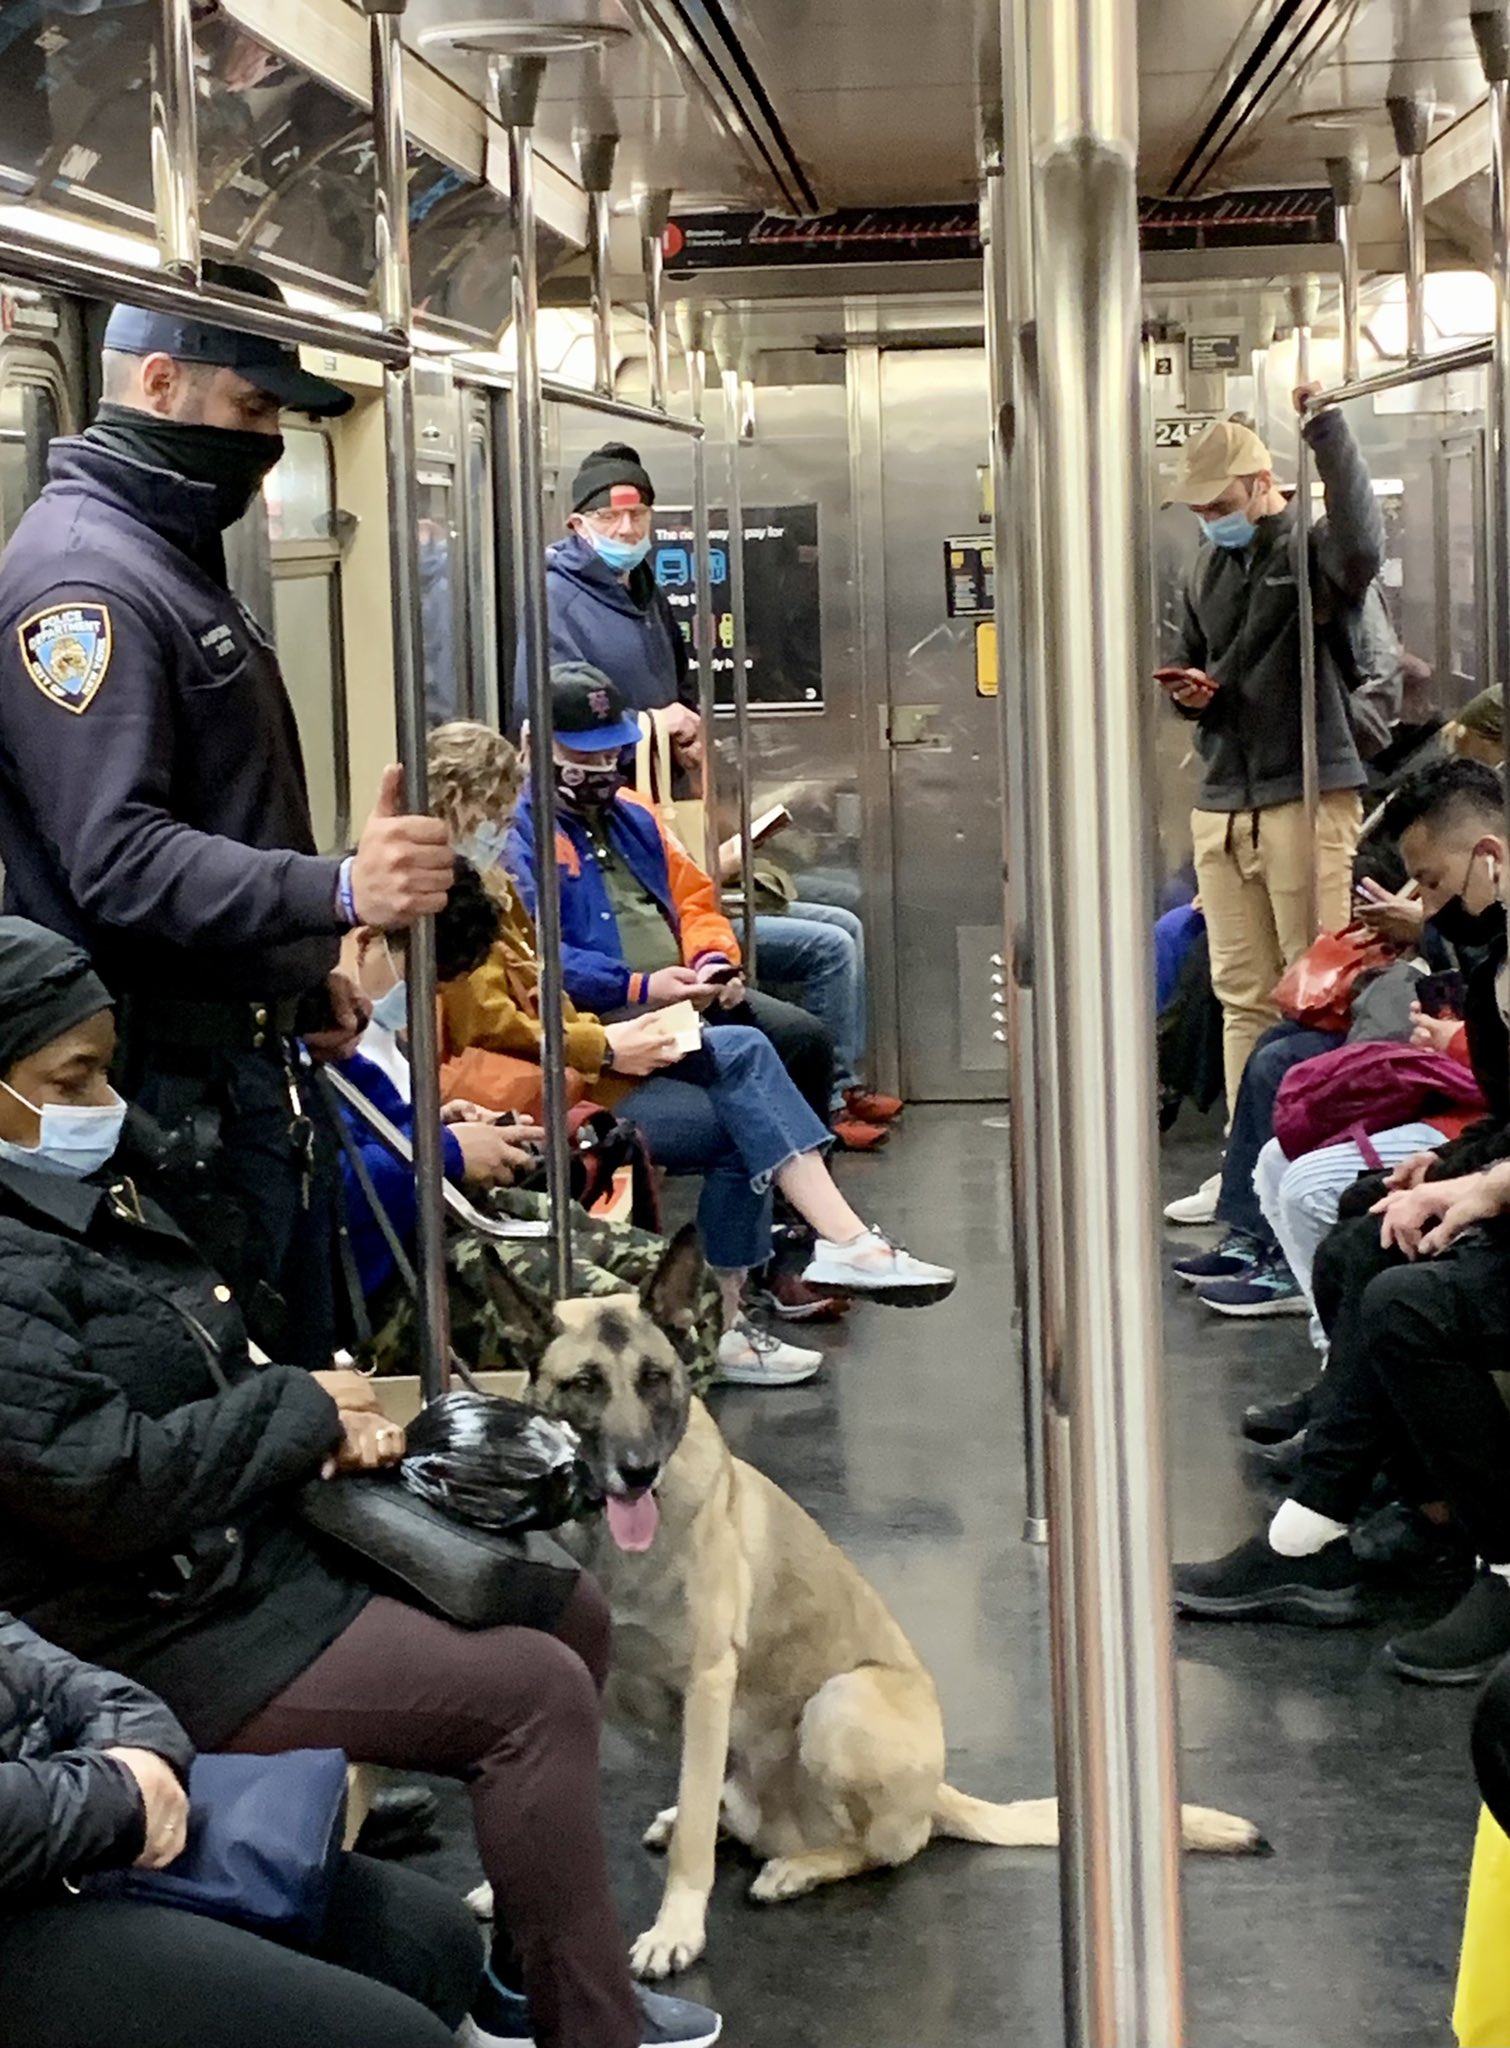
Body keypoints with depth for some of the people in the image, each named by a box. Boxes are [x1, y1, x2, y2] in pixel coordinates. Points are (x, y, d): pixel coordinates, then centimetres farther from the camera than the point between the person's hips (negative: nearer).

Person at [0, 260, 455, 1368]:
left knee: (302, 1363, 18)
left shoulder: (176, 557, 16)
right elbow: (116, 857, -28)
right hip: (174, 1080, -10)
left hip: (253, 1052, 11)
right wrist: (338, 891, -37)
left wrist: (305, 968, 20)